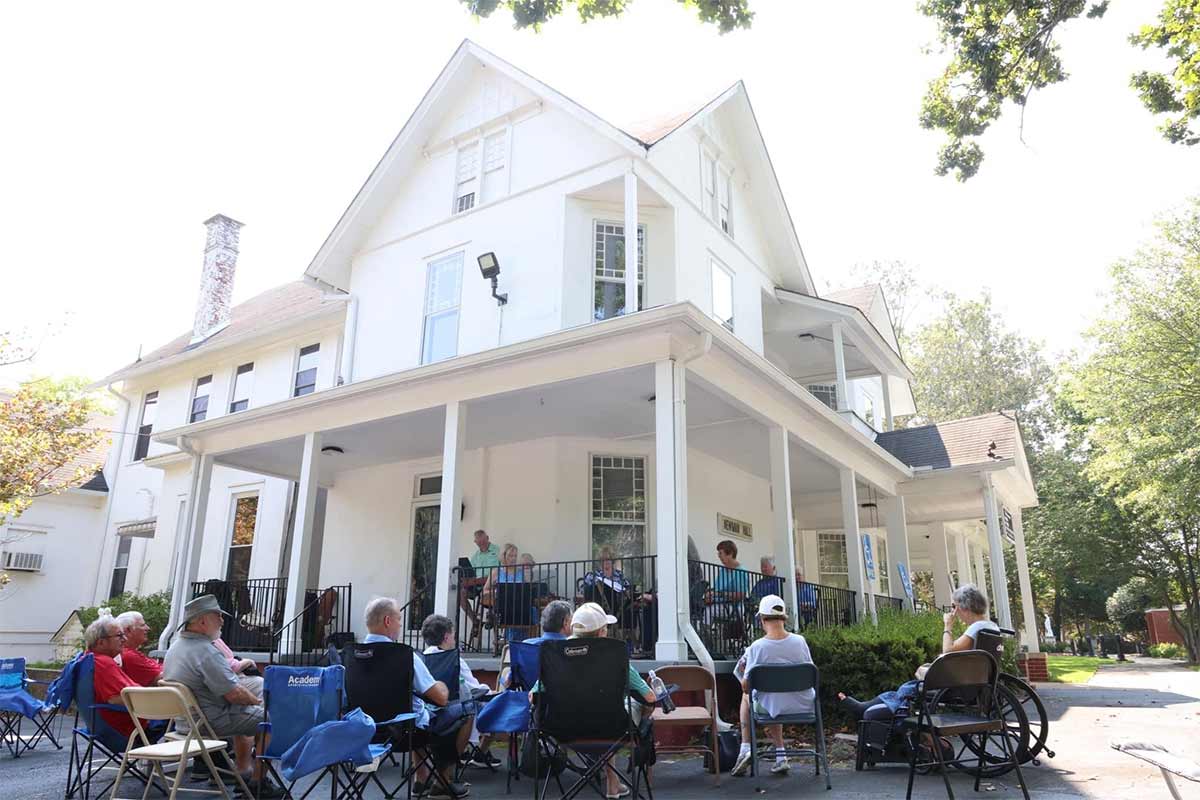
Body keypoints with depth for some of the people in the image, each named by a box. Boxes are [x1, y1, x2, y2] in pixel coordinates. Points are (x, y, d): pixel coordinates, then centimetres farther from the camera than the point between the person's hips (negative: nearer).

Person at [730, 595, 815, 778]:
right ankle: (780, 757, 29)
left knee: (746, 697, 29)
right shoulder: (800, 641, -10)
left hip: (772, 708, -3)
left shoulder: (757, 646, -18)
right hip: (803, 706, 3)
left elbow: (745, 686, -12)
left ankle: (745, 749, 22)